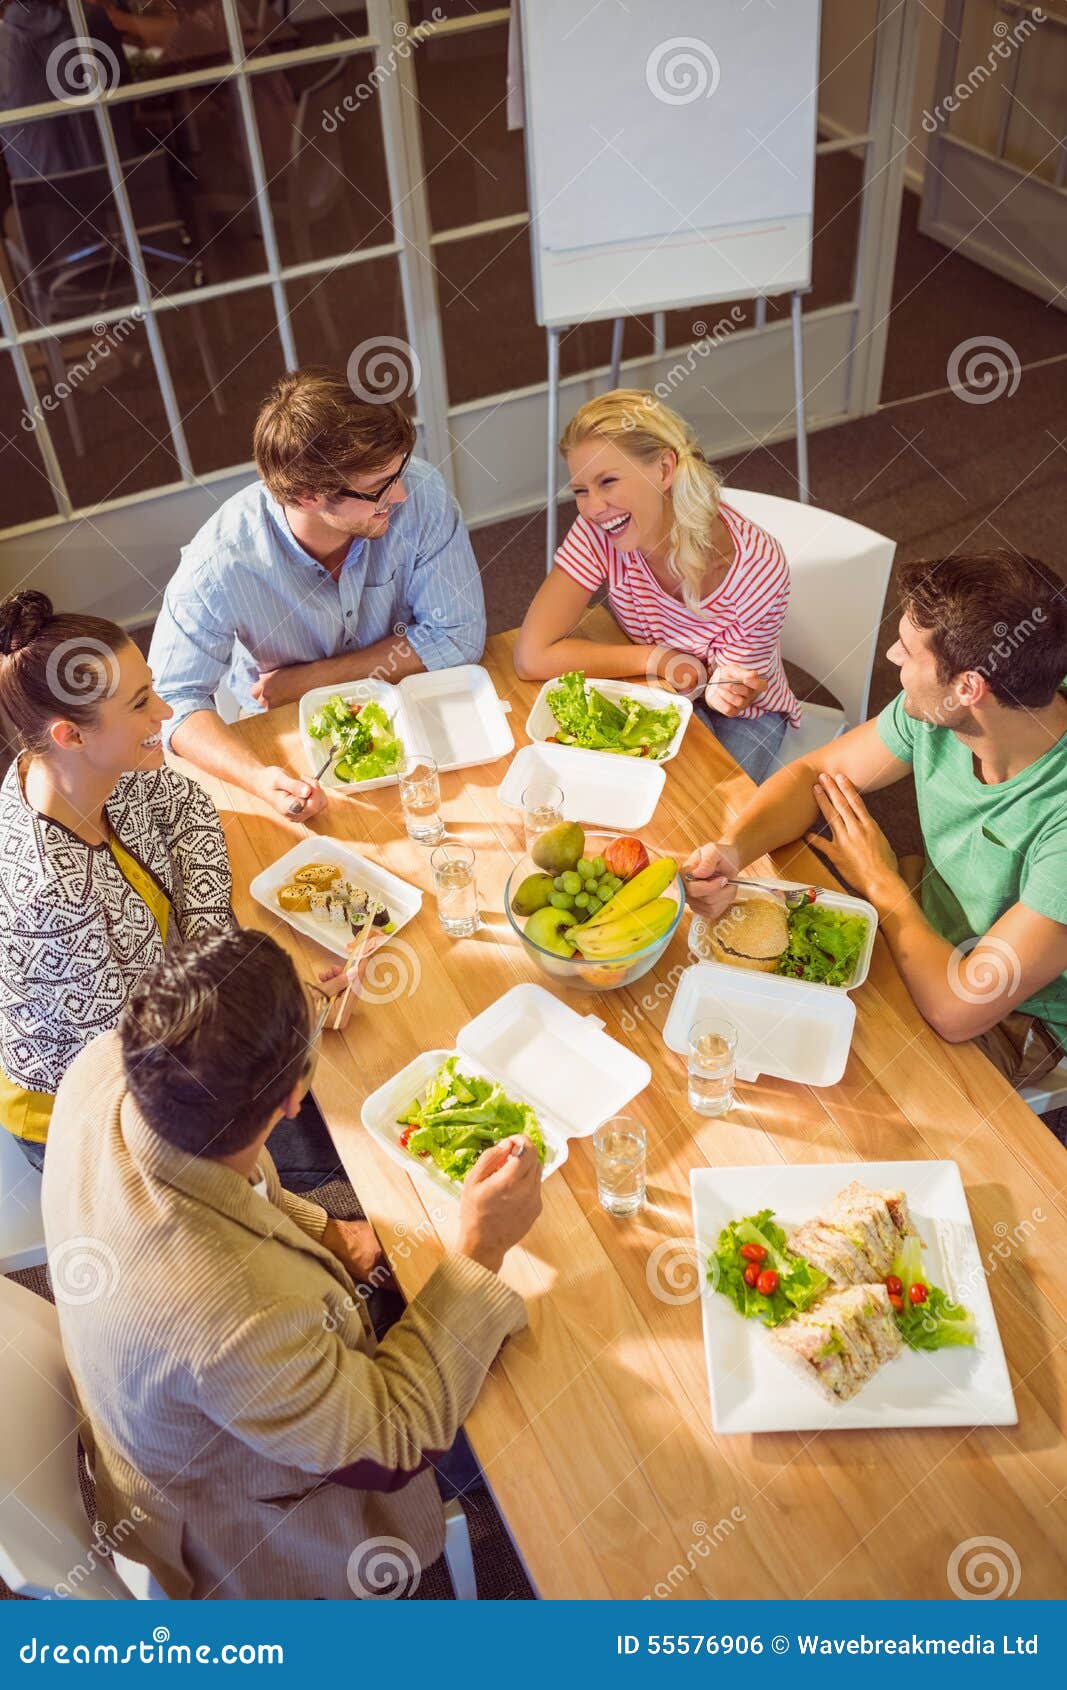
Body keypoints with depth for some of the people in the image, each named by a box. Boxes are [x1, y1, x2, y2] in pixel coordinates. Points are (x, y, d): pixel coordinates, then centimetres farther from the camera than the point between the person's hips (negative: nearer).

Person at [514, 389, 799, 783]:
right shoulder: (598, 531, -24)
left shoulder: (756, 568, -29)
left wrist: (727, 689, -40)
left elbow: (730, 697, -15)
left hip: (745, 717, -1)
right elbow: (532, 657, -28)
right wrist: (662, 659, -27)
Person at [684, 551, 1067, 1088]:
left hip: (1015, 1018, -6)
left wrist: (881, 882, -20)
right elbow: (812, 772, -6)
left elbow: (958, 1011, -37)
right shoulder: (936, 709, -19)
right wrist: (732, 849, -28)